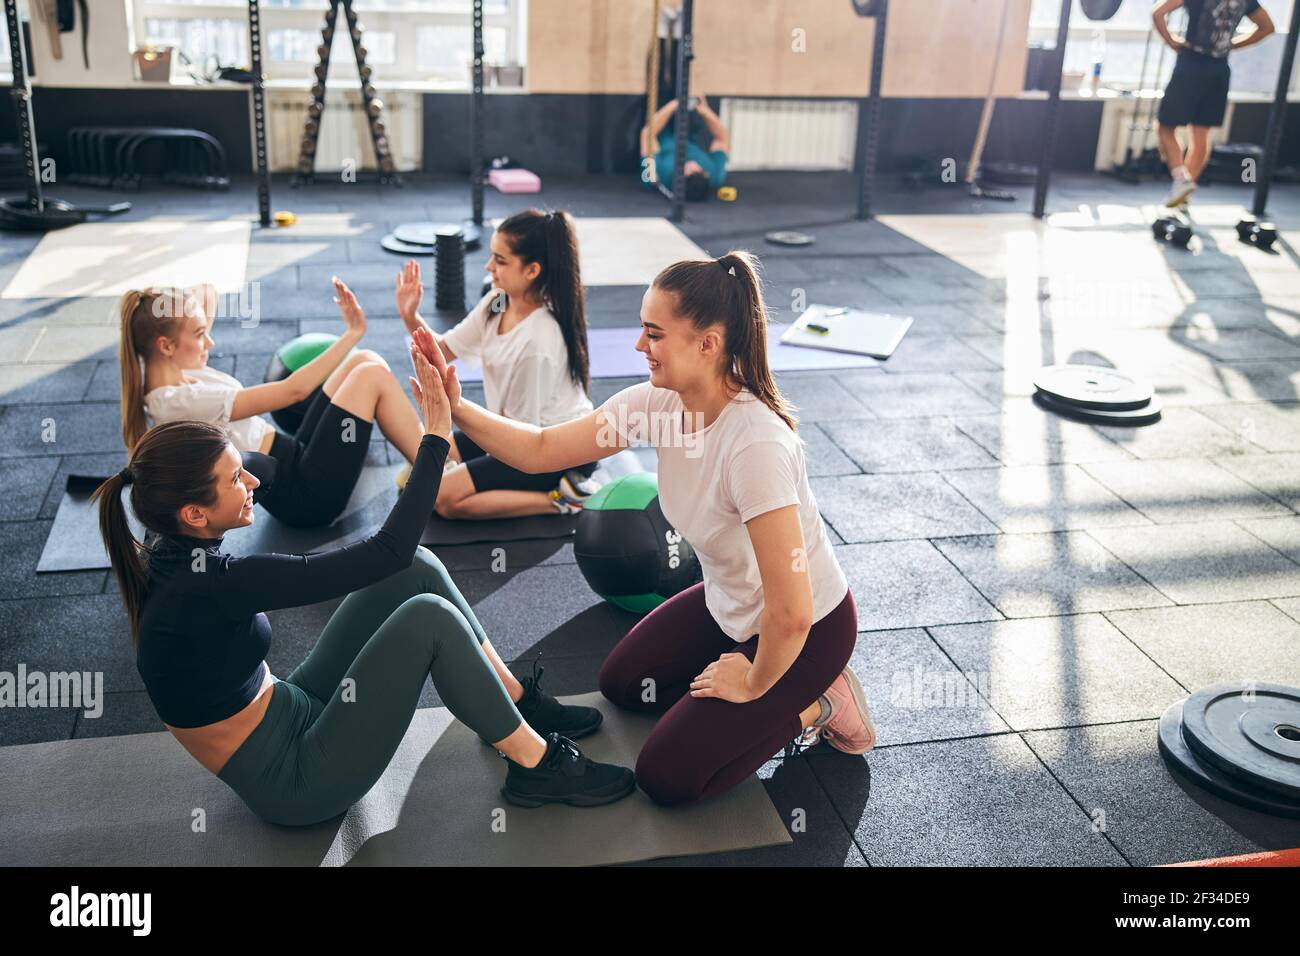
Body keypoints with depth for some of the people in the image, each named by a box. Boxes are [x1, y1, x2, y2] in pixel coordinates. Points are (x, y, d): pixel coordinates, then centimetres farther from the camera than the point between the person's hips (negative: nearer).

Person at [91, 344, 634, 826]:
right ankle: (538, 766, -4)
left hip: (293, 712, 9)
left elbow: (264, 469, 17)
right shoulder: (211, 585, -31)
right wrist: (436, 436, -26)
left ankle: (517, 702, 12)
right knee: (428, 617, -21)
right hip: (293, 781, -9)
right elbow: (386, 551, -32)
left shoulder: (174, 556, -4)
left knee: (417, 570, -2)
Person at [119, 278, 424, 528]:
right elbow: (292, 390, -26)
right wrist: (352, 334, -20)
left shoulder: (172, 371, 4)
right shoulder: (179, 402, -24)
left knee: (365, 359, 3)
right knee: (372, 376, -13)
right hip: (303, 495, -10)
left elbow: (206, 295, 19)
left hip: (294, 454, 10)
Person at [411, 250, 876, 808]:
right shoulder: (658, 401, -15)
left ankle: (813, 705, 8)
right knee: (621, 683, 22)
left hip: (807, 629, -8)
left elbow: (790, 613, -36)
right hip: (729, 604, 8)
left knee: (666, 778, -4)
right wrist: (456, 407, -21)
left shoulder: (756, 445, -38)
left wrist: (753, 684, -18)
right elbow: (540, 451, -8)